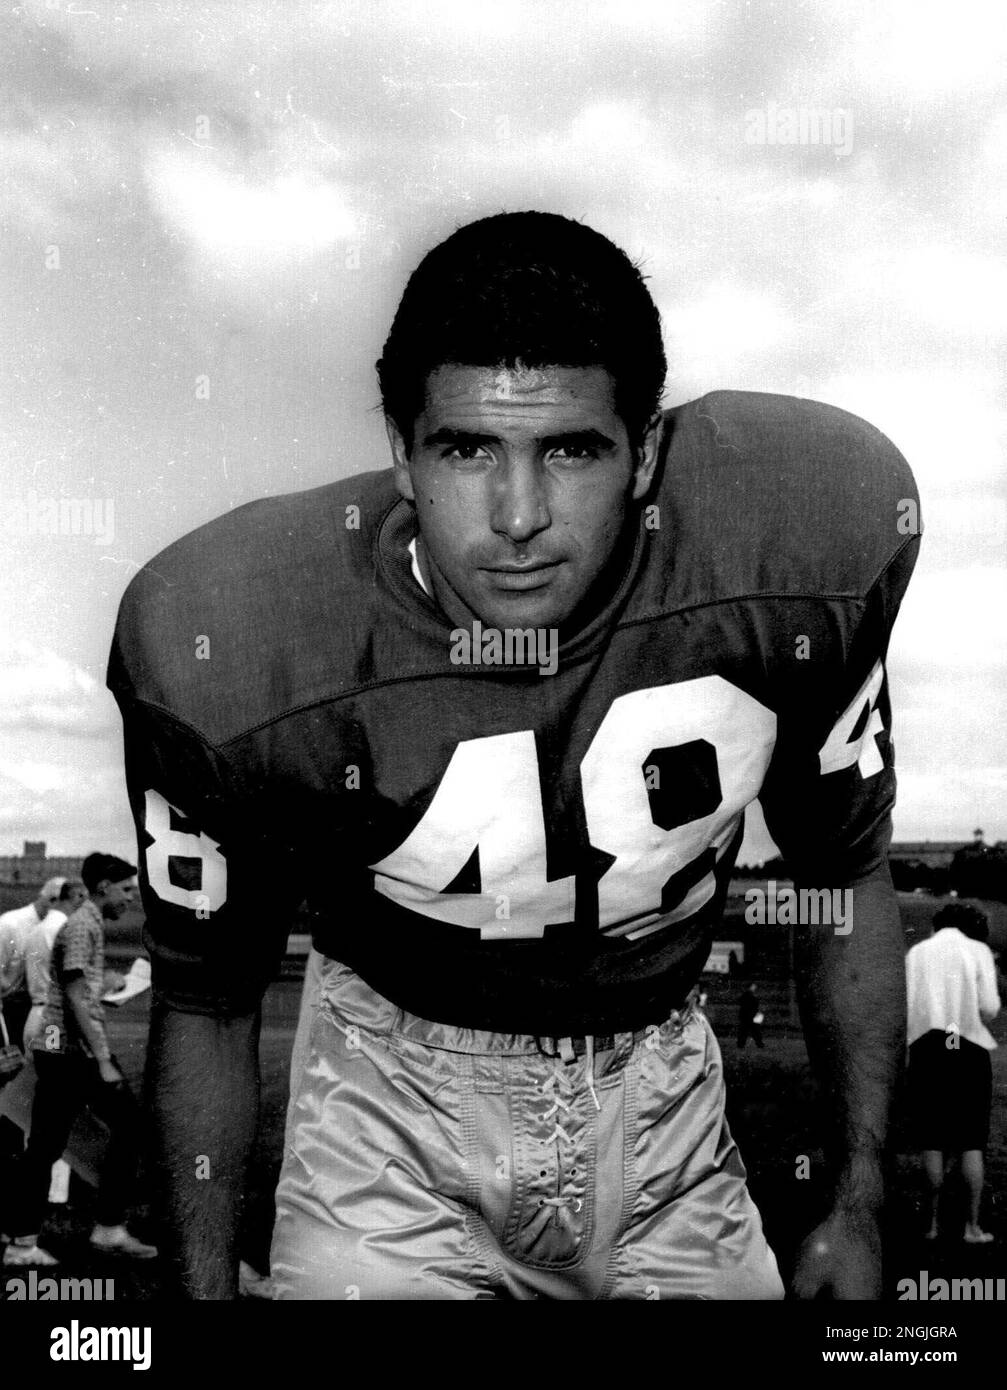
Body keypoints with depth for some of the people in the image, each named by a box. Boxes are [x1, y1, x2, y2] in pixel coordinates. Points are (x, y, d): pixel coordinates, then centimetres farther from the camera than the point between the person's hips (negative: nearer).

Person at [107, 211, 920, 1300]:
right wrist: (205, 1292, -7)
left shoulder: (809, 532, -21)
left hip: (664, 1081, 3)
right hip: (394, 1097, -2)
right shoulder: (225, 644, -26)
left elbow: (847, 875, -4)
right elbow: (204, 1000, -8)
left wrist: (859, 1205, -1)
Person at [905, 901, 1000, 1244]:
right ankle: (972, 1226, 4)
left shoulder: (915, 952, 9)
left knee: (932, 1142, 7)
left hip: (925, 1050, 2)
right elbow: (989, 1008, -5)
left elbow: (900, 1006, 2)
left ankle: (934, 1222, 9)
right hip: (968, 1049, -2)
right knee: (971, 1142, 5)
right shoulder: (978, 950, 2)